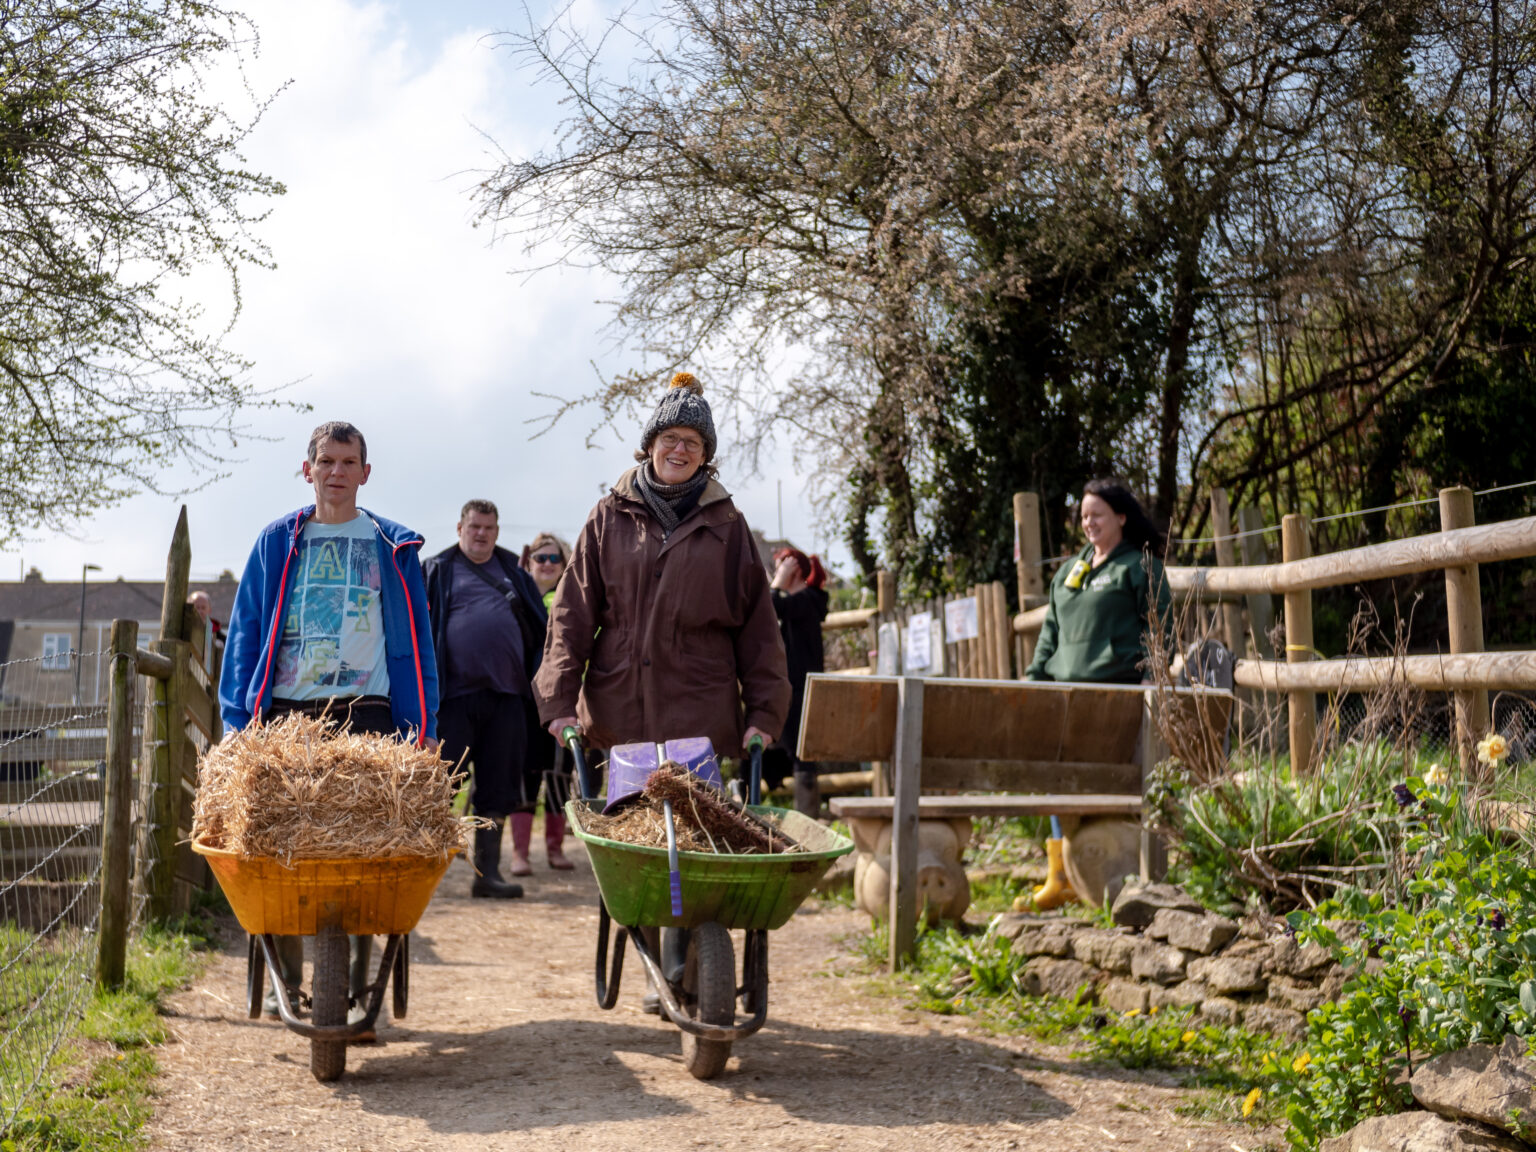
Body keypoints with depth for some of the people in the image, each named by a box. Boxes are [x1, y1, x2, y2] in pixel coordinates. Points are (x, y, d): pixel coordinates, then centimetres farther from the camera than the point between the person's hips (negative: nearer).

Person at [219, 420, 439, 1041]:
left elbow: (414, 640, 10)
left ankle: (356, 990, 1)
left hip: (366, 714, -1)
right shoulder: (276, 542, 13)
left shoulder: (393, 547, 11)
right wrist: (237, 717, 4)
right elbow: (246, 633, 13)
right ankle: (287, 978, 16)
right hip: (286, 713, 1)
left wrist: (423, 725, 3)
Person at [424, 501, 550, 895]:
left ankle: (487, 873, 13)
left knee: (497, 790, 6)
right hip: (455, 695, -4)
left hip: (506, 696, 4)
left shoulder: (514, 573, 17)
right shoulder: (438, 570, 7)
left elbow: (540, 629, 18)